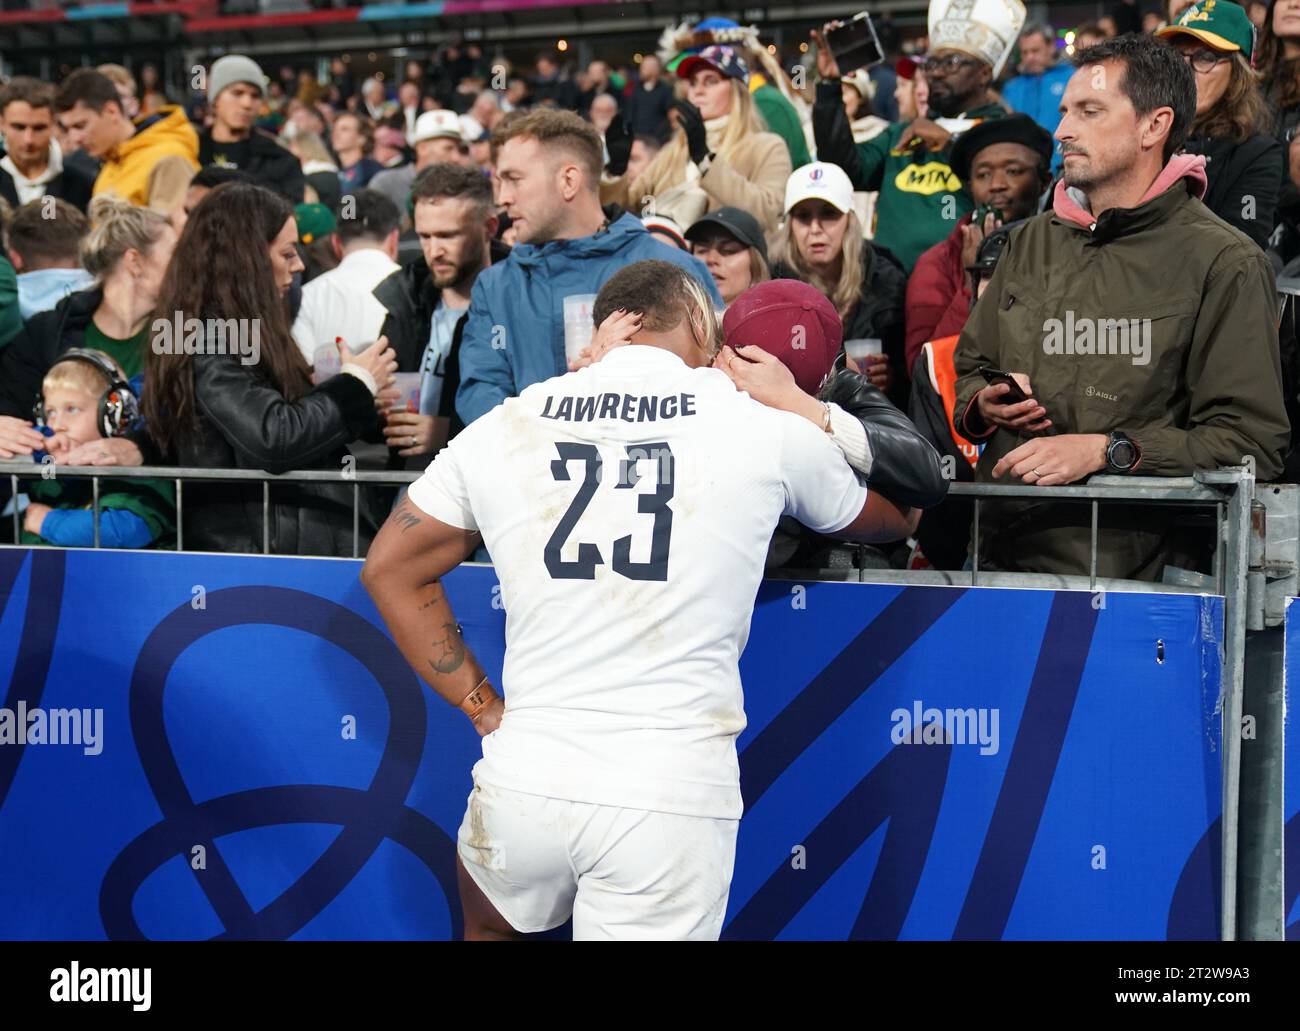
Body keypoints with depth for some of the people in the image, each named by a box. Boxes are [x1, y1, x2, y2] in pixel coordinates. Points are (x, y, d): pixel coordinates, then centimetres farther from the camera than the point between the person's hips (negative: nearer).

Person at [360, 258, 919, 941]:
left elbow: (390, 570, 16)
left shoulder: (506, 425, 7)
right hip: (674, 795, -2)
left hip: (526, 777, 3)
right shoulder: (765, 424, 4)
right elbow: (897, 516, 23)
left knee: (488, 921, 31)